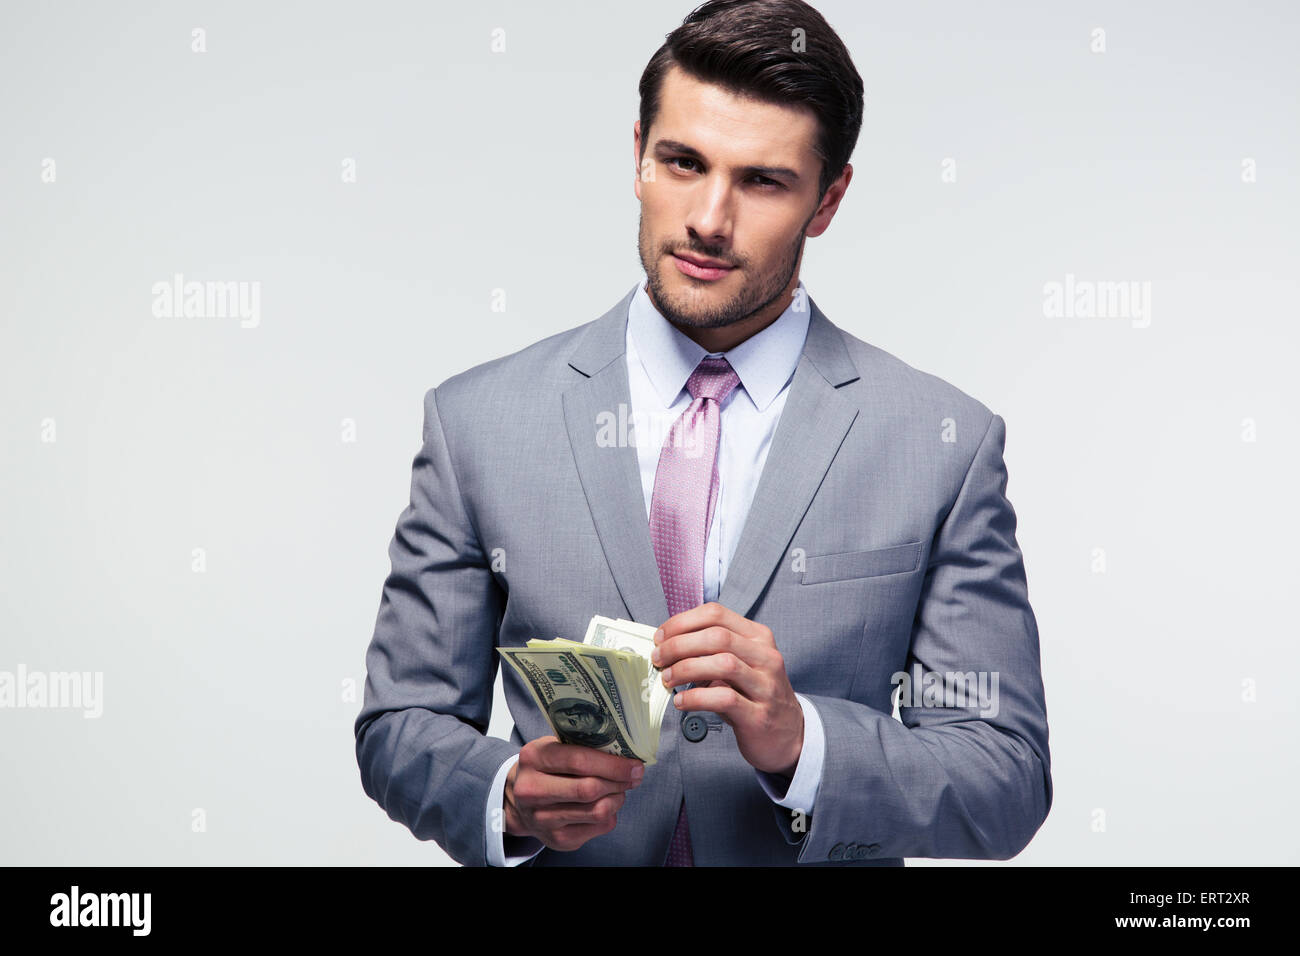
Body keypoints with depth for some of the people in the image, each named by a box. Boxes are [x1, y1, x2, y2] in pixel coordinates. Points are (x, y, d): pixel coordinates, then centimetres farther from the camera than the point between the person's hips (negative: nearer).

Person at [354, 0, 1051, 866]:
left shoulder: (948, 446, -2)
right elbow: (400, 726, 4)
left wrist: (800, 741, -18)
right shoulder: (476, 423, 0)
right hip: (563, 858, 1)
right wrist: (509, 798, -14)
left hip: (824, 853, -1)